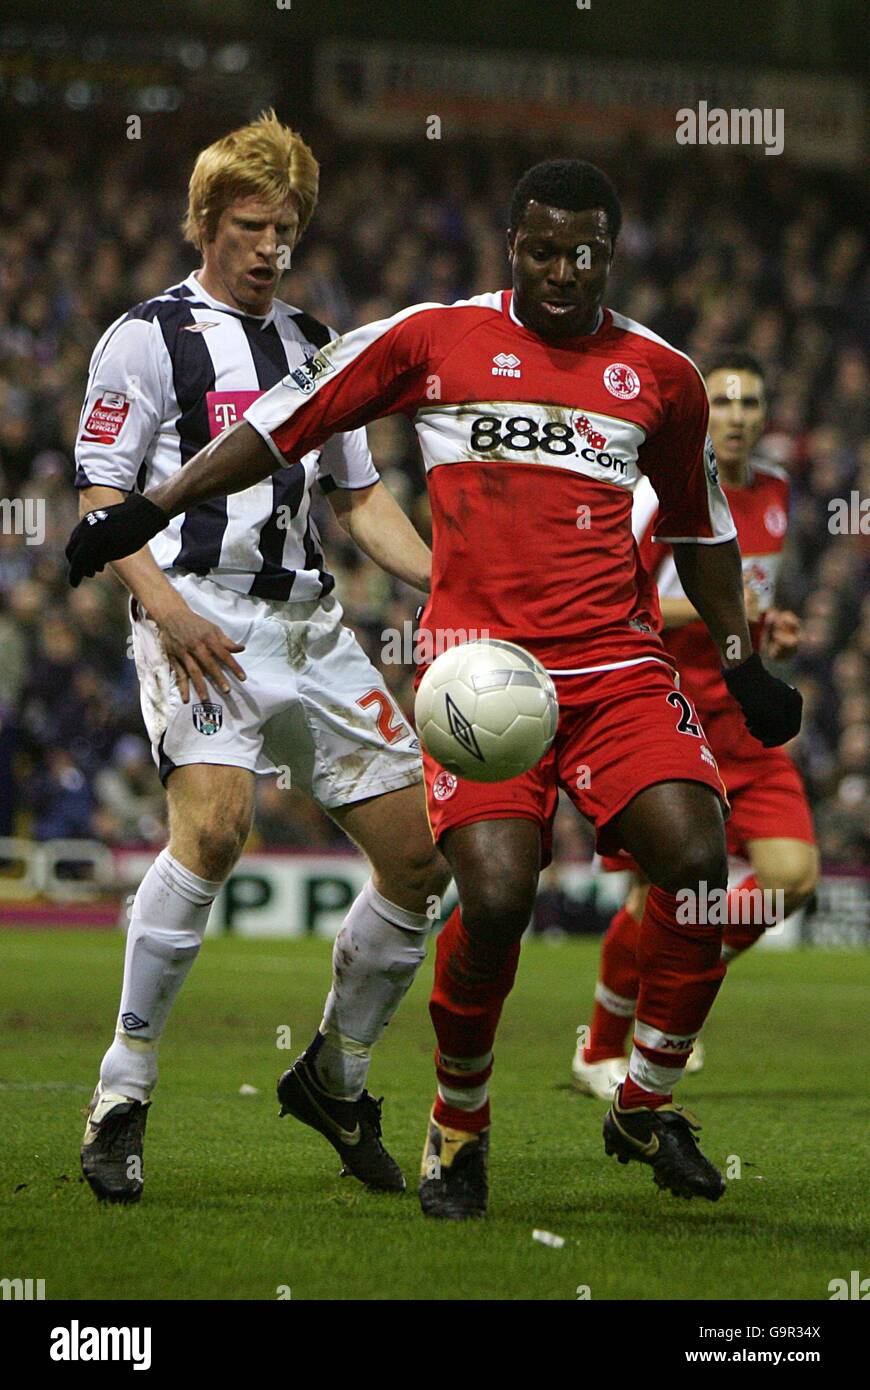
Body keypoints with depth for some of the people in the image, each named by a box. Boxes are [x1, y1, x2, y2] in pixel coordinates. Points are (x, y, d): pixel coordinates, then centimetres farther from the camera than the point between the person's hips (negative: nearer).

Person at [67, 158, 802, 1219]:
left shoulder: (660, 375, 13)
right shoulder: (436, 339, 5)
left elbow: (699, 530, 28)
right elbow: (283, 424, 11)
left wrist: (740, 660, 26)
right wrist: (147, 512, 6)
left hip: (618, 670, 3)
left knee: (696, 863, -18)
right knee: (497, 897, -21)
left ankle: (646, 1109, 5)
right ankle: (458, 1121, 7)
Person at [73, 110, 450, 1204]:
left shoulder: (316, 346, 19)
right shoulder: (148, 336, 1)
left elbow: (360, 499, 23)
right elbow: (100, 500, -2)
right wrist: (166, 607, -18)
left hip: (309, 621, 6)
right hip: (200, 618, -6)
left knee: (421, 853, 0)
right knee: (215, 817, -30)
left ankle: (336, 1075, 21)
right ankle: (123, 1093, -20)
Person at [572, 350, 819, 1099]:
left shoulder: (775, 491, 11)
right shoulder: (664, 492, -11)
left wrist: (771, 631, 7)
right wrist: (702, 608, -21)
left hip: (743, 720, 6)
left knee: (794, 875, -8)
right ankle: (600, 1051, 16)